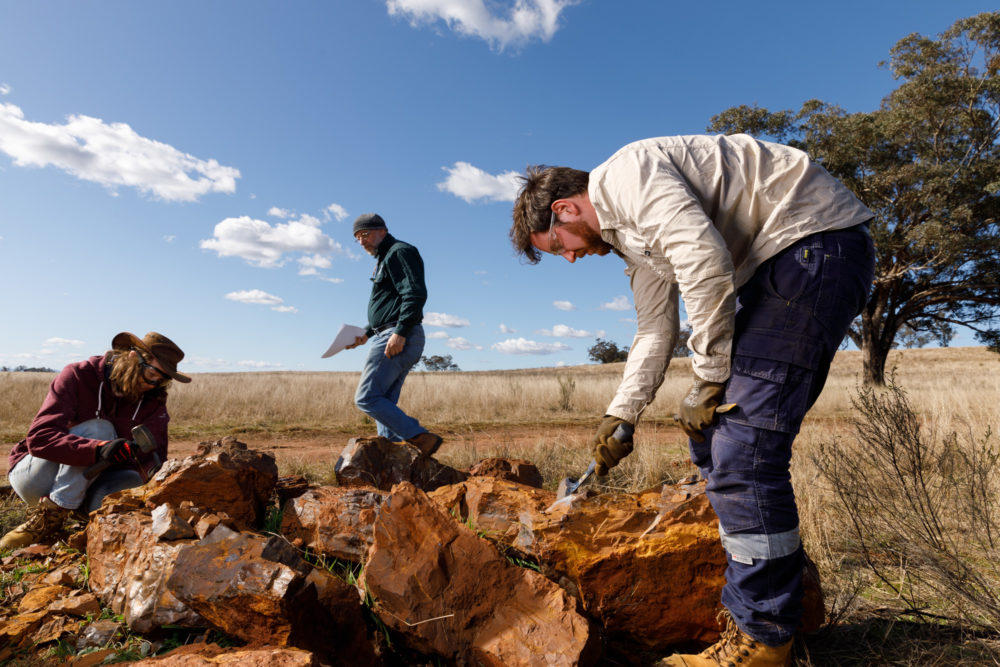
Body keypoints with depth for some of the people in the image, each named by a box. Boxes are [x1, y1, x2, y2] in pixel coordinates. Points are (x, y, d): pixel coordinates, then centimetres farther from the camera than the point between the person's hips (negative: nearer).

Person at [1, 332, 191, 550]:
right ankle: (51, 514, -23)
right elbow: (39, 437, -30)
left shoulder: (153, 401, -7)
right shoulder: (78, 376, -18)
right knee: (98, 429, -28)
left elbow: (153, 457, -15)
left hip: (92, 481, 4)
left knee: (135, 483, -30)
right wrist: (98, 449, -47)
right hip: (34, 475, -3)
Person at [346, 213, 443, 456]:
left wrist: (400, 332, -27)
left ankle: (421, 438, -16)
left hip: (399, 339, -11)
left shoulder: (399, 252, -5)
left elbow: (415, 294, -19)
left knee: (366, 398, -13)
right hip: (389, 337, 11)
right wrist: (366, 334, 21)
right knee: (384, 402, 9)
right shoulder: (384, 259, 26)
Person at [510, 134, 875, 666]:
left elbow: (704, 257, -26)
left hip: (816, 241, -10)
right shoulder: (628, 236, 18)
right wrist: (620, 415, 14)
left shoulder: (622, 174, -12)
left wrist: (708, 381, -18)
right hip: (773, 264, 10)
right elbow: (655, 331, 19)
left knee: (743, 443, -15)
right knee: (712, 438, 10)